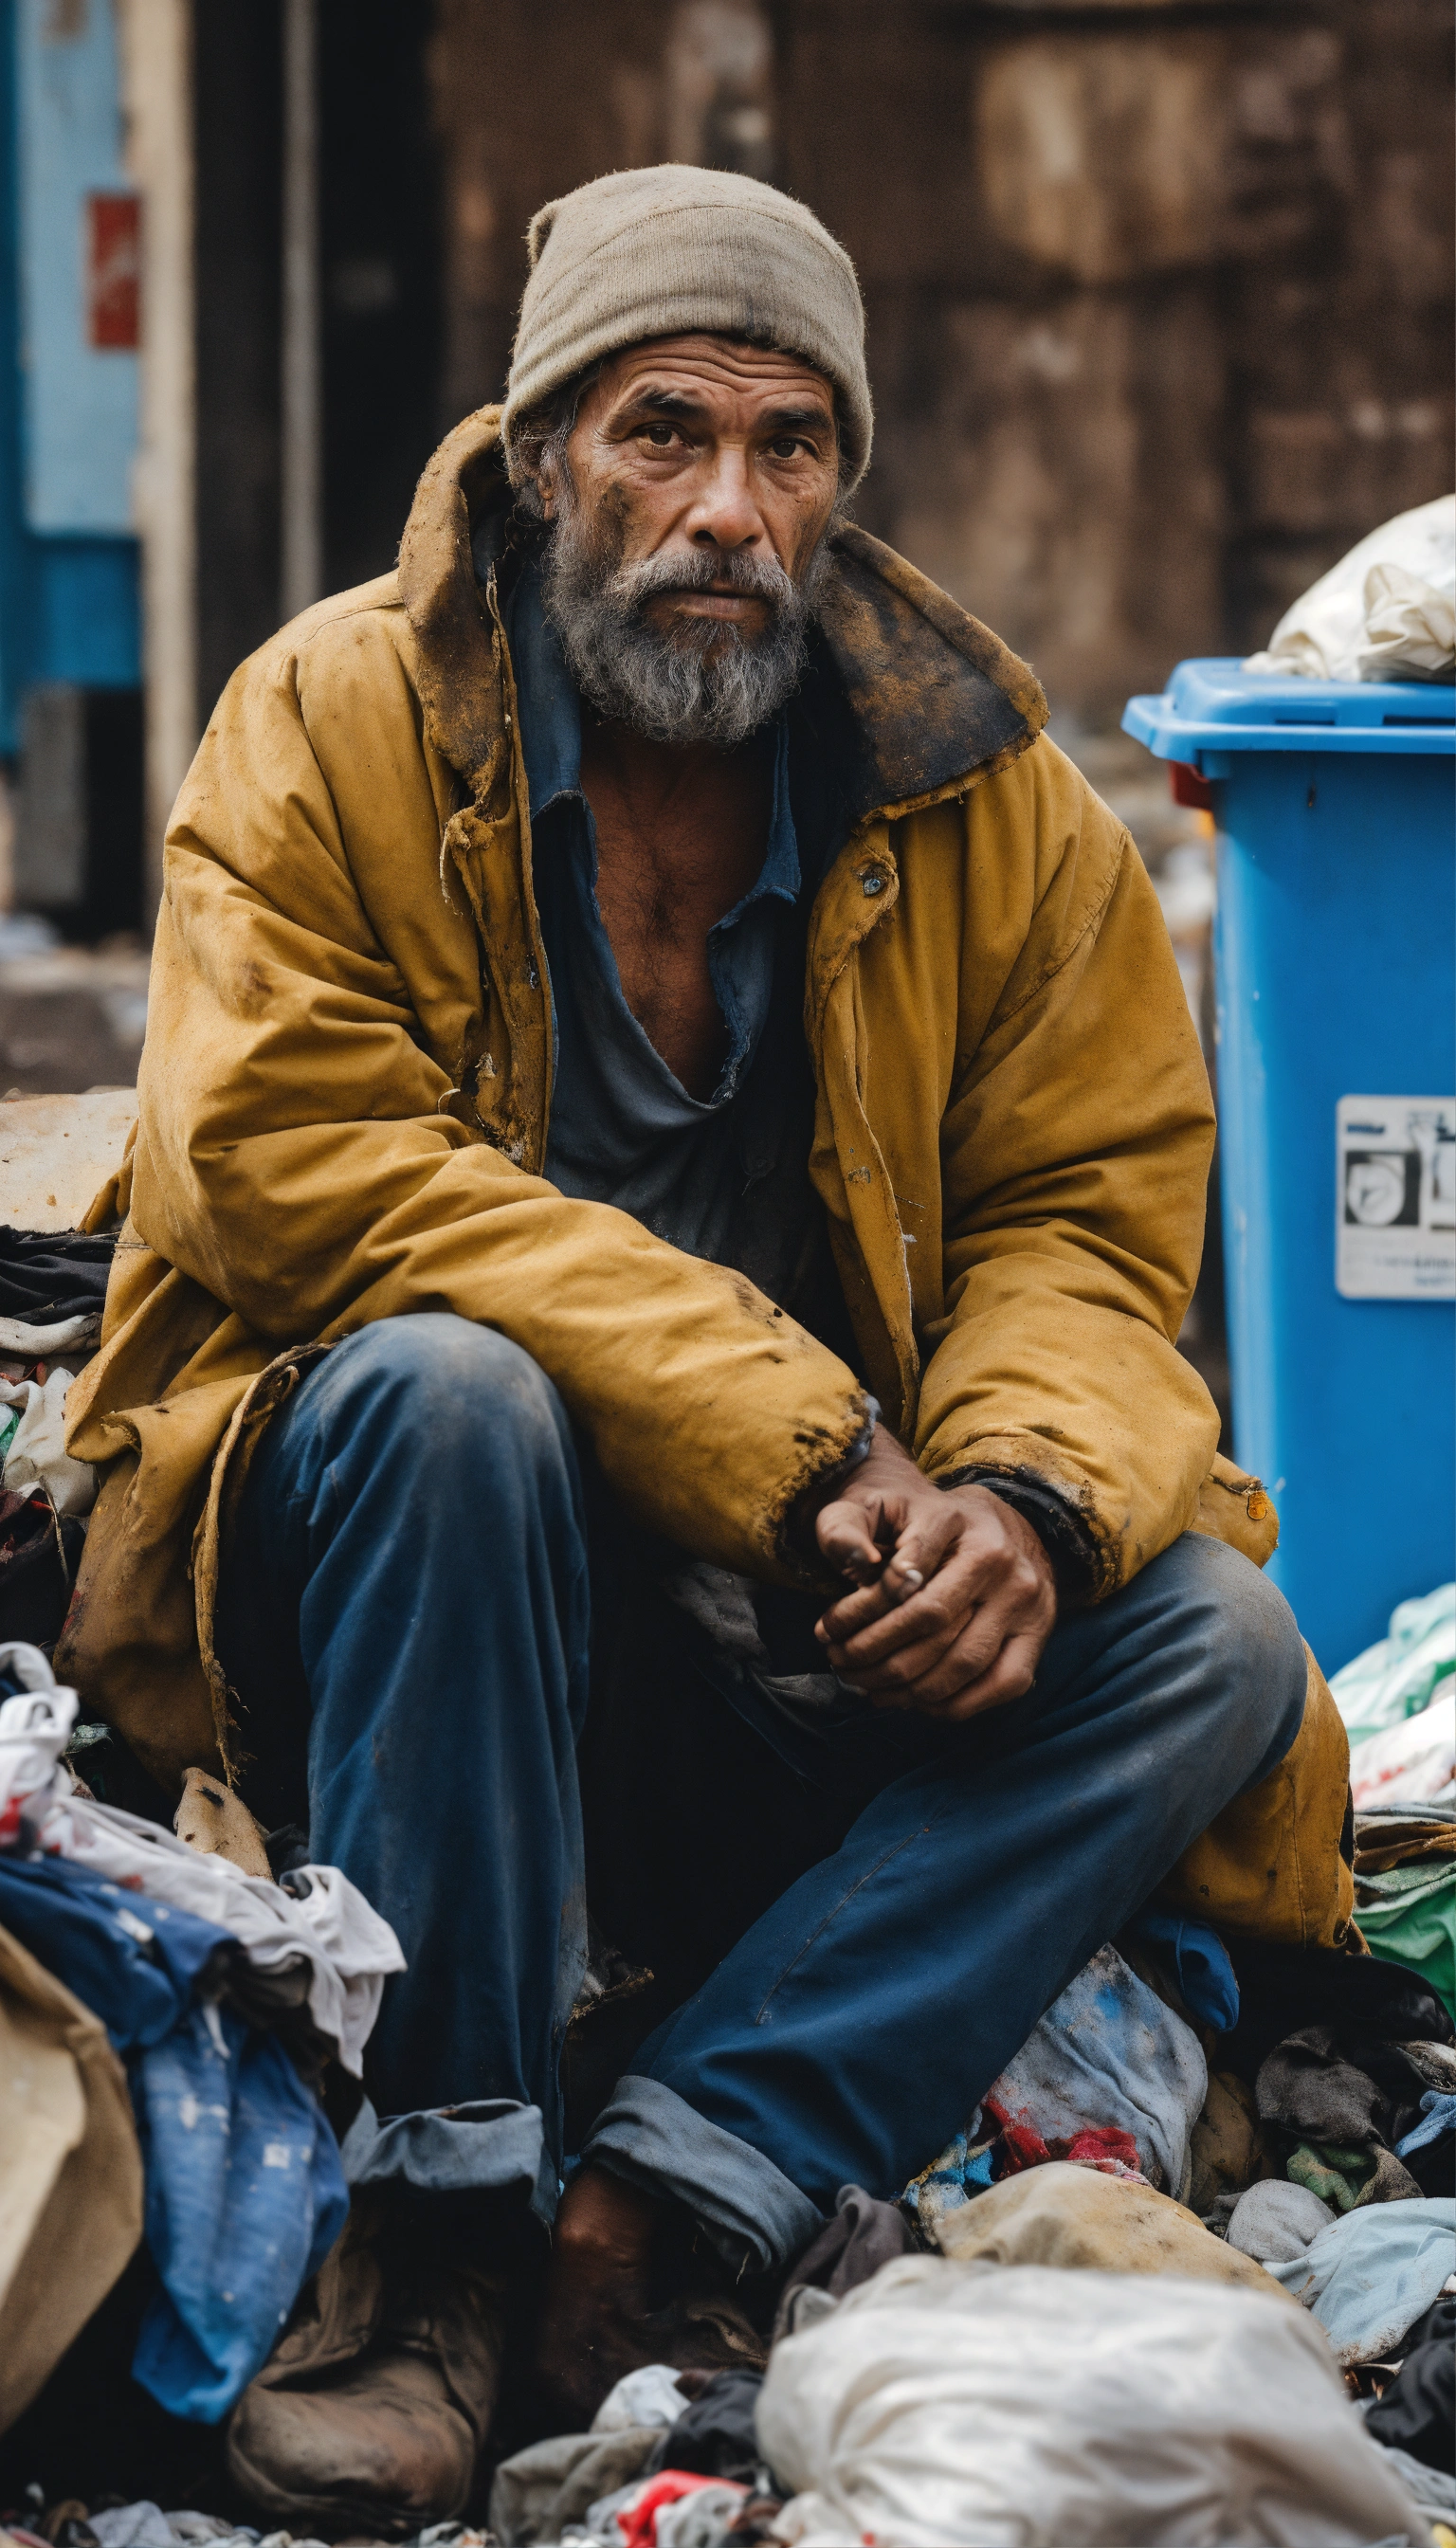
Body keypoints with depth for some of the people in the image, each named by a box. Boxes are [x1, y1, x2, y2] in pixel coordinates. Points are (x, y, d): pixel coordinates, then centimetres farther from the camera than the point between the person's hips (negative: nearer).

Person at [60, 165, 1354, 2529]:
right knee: (448, 1397, -34)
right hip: (411, 1597, -3)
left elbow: (1087, 1222, 2)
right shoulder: (338, 719, -8)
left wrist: (1026, 1496, -22)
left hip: (810, 1642, 4)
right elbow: (290, 1149, -20)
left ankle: (676, 2201, -25)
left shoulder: (988, 785, 2)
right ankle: (431, 2215, -28)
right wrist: (782, 1438, -26)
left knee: (1214, 1648, -19)